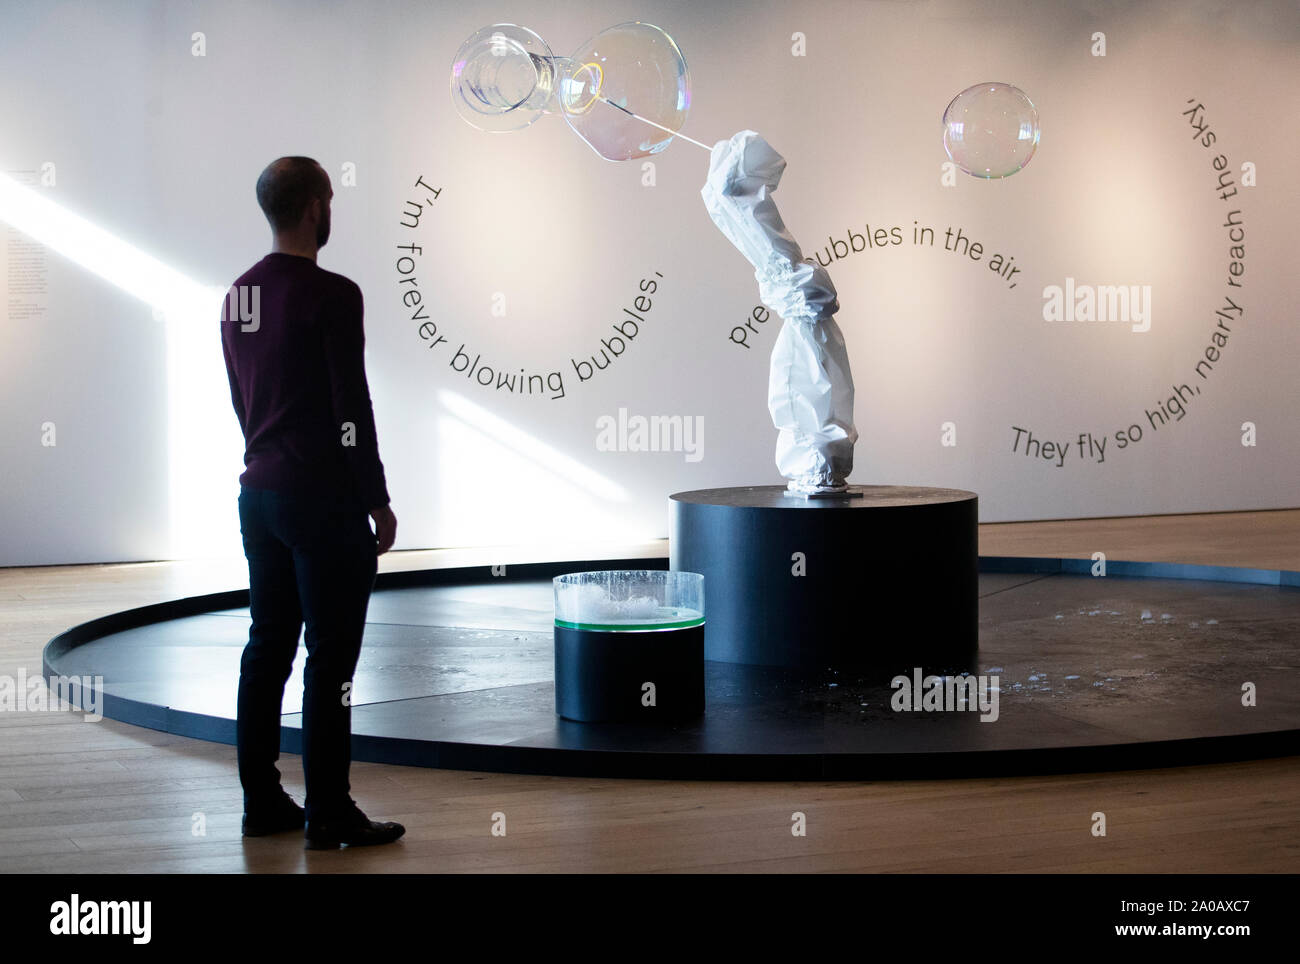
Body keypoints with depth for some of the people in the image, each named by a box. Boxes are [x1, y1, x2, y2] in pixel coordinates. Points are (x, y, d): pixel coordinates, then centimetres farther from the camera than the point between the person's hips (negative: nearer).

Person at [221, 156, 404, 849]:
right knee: (330, 655, -3)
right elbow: (351, 409, -15)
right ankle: (328, 813, 0)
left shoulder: (239, 295, 11)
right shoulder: (331, 295, -14)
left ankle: (262, 802, 18)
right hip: (322, 498, -8)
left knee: (268, 644, 12)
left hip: (259, 492, 8)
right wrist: (379, 503, -9)